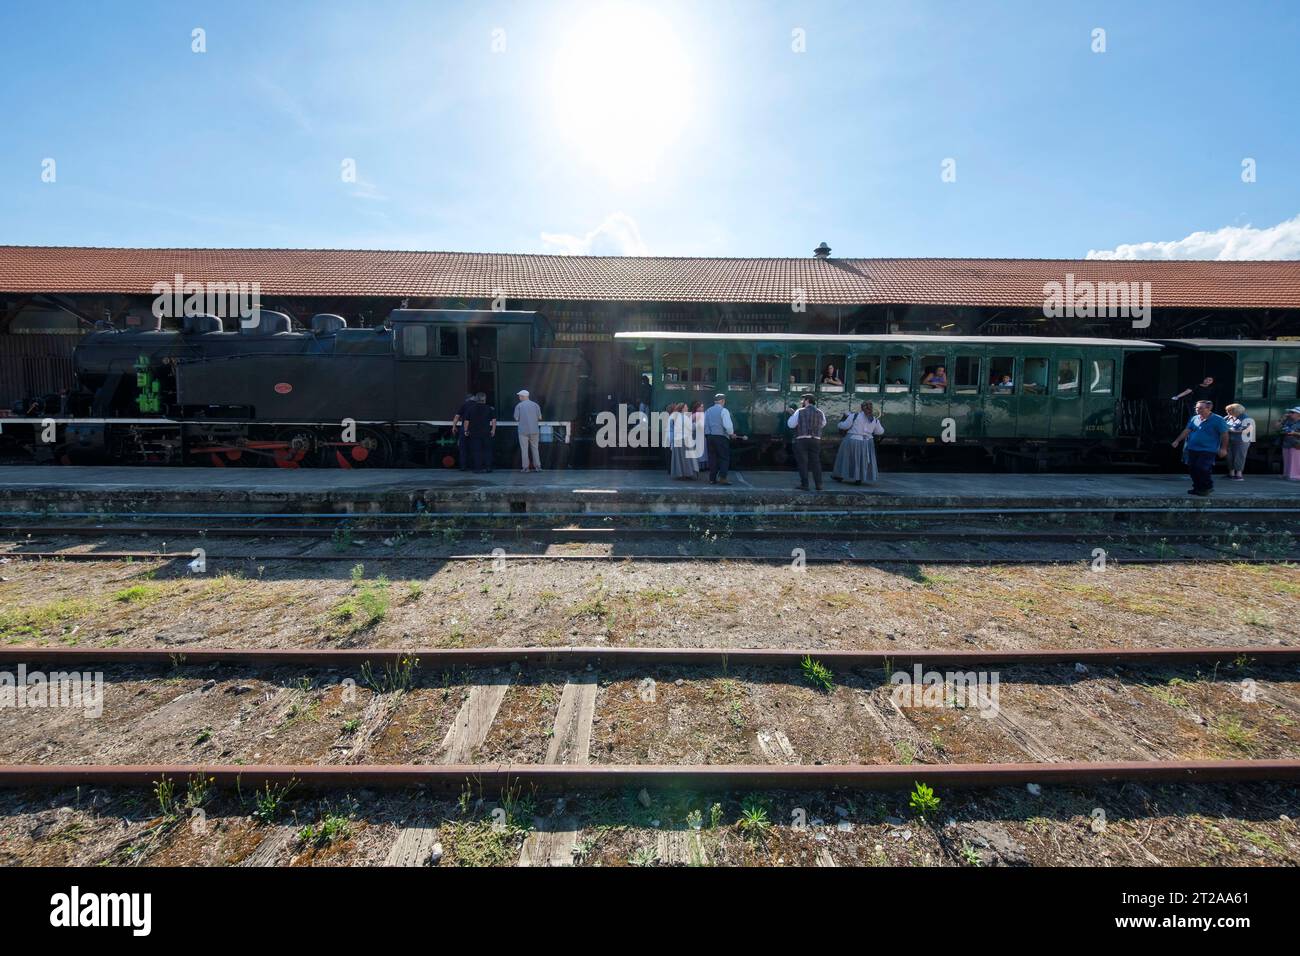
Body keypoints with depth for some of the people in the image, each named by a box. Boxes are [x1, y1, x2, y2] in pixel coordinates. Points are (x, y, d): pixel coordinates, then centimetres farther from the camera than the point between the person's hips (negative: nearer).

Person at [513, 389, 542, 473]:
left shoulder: (519, 406, -3)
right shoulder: (535, 405, 2)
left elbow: (516, 418, -2)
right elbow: (540, 418, 1)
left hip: (523, 430, -2)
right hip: (534, 430, 2)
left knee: (524, 449, 4)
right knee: (535, 448, 10)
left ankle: (525, 468, 5)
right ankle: (537, 466, 10)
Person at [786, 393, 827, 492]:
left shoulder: (800, 411, -3)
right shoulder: (820, 413, 8)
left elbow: (791, 424, -2)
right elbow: (823, 424, 23)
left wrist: (792, 413, 13)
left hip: (801, 440, -4)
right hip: (816, 440, 4)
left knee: (803, 462, 0)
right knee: (815, 462, 9)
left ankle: (805, 485, -3)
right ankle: (819, 484, 7)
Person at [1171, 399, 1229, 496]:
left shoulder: (1218, 420, -6)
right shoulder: (1194, 418, 9)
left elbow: (1224, 435, -6)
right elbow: (1187, 430, 14)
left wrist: (1223, 448, -9)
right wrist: (1177, 441, 6)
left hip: (1208, 451, -6)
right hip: (1193, 449, 6)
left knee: (1203, 469, -10)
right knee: (1193, 469, 7)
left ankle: (1207, 488, 7)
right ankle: (1197, 487, 19)